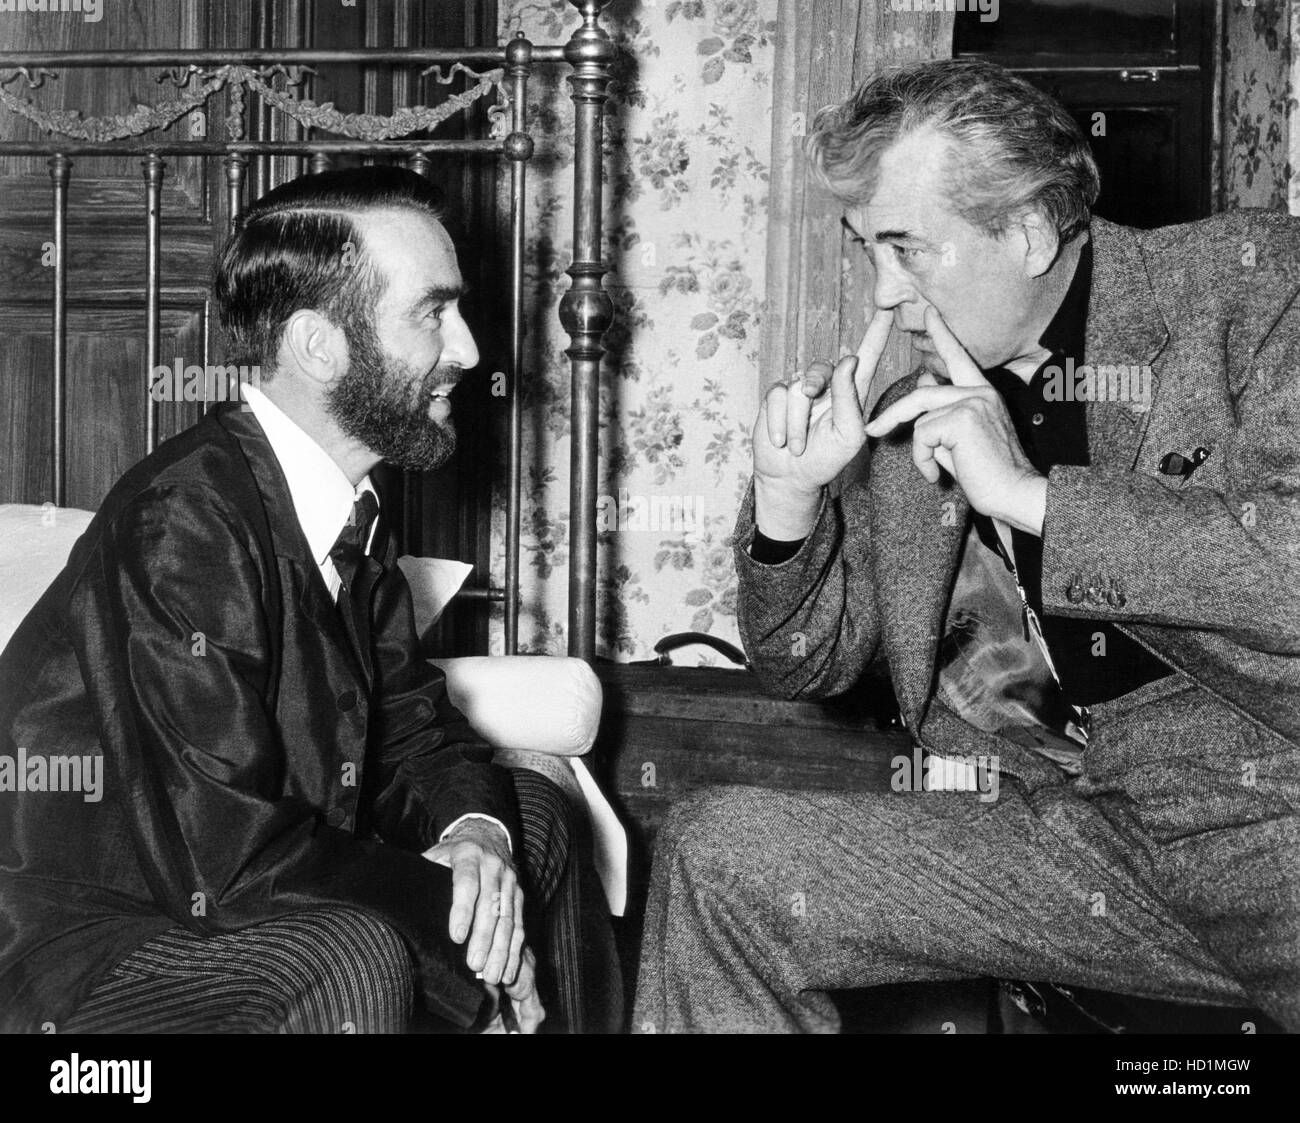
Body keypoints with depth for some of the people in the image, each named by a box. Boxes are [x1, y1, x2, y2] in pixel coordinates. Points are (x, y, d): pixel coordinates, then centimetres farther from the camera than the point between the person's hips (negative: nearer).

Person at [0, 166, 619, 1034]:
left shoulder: (350, 505, 2)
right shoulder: (184, 522, -26)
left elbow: (411, 720, 9)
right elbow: (219, 855, -31)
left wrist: (476, 827, -12)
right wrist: (445, 903, -21)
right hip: (75, 940, -9)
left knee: (533, 816, 8)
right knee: (351, 957, -34)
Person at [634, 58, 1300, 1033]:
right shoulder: (917, 408, 10)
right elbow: (810, 667, 16)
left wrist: (1033, 495, -17)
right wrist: (790, 496, -3)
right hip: (1058, 831, 4)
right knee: (720, 852, -11)